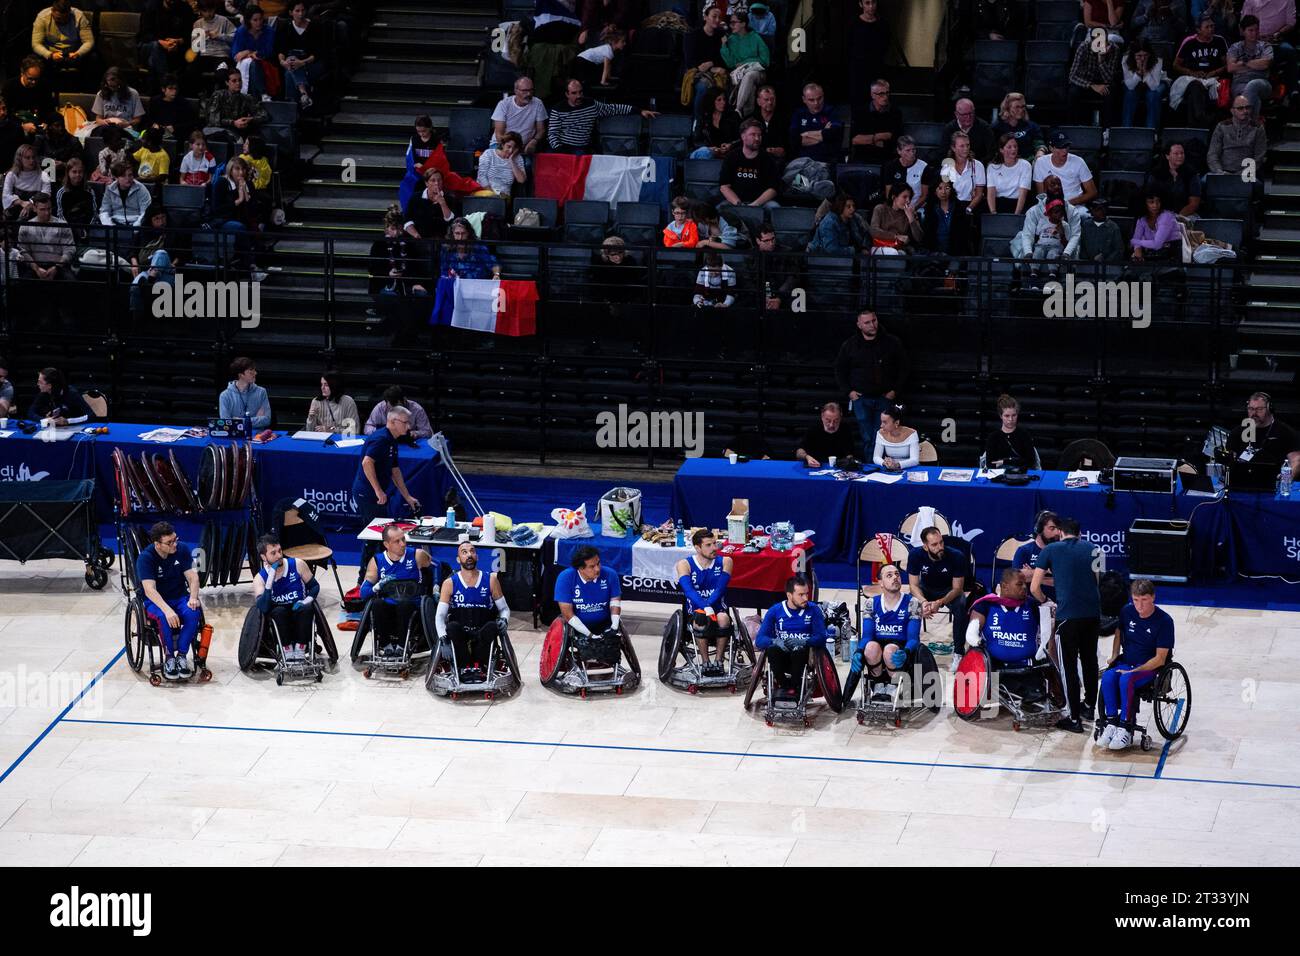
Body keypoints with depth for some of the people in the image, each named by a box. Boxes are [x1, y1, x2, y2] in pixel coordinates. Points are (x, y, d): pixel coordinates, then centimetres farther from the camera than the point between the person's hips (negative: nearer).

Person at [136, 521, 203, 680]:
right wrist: (167, 610, -41)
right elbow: (149, 589, -26)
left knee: (193, 613, -30)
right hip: (155, 601, -3)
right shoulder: (145, 558, -17)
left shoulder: (182, 550, -4)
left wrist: (193, 598, -25)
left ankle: (181, 655, -18)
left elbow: (193, 577, -4)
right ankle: (169, 657, -18)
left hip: (180, 597, 3)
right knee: (164, 617, -37)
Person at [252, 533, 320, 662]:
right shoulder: (260, 578, -8)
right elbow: (263, 608, -23)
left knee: (307, 608, -32)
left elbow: (315, 586, 6)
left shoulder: (297, 565, -6)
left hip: (301, 618, 1)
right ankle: (288, 653, -23)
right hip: (280, 620, -1)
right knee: (279, 611, -33)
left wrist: (307, 601, -15)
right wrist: (271, 579, -26)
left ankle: (300, 652, -24)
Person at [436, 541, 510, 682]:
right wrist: (442, 635, -20)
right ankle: (465, 667, -29)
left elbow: (504, 609, 14)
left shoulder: (490, 579, 7)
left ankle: (479, 667, -29)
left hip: (483, 634, 0)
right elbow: (440, 616, -1)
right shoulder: (450, 583, 5)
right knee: (452, 627, -33)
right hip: (460, 633, 0)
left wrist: (504, 620, -9)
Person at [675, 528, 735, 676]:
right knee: (701, 618, -36)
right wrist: (705, 608, -32)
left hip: (719, 609, 1)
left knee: (723, 618, -34)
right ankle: (705, 662, -24)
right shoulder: (685, 564, 0)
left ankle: (719, 660, -22)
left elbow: (720, 589, -9)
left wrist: (709, 605, -27)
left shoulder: (724, 562, 5)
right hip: (695, 611, -1)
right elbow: (689, 590, -16)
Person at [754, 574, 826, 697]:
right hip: (782, 659, 1)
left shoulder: (813, 610, 0)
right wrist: (775, 642, -27)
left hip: (804, 659, -1)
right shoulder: (775, 611, 2)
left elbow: (821, 638, -9)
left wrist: (803, 642, -29)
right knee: (772, 650, -32)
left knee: (799, 651, -35)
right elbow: (759, 640, -5)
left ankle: (794, 687, -12)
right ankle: (783, 685, -10)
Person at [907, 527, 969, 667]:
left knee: (961, 606, -32)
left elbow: (957, 588, -21)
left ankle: (958, 653, -20)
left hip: (950, 591, -1)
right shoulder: (915, 555, -23)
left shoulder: (957, 556, -27)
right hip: (926, 589, 1)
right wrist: (923, 602, -37)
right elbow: (913, 585, -15)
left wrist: (939, 603, -39)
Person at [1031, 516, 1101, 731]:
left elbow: (1034, 587, 1)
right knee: (1090, 660, 21)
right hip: (1093, 613, 4)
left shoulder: (1050, 550, 3)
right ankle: (1090, 706, 34)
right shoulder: (1092, 549, 12)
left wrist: (1044, 600, 22)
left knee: (1070, 666, 2)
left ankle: (1075, 719, 2)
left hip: (1068, 615, -4)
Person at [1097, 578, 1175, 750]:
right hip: (1125, 663, 5)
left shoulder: (1164, 621, -12)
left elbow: (1160, 659, -13)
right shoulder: (1127, 612, 3)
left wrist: (1136, 671, -21)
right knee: (1108, 676, -30)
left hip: (1149, 668, -5)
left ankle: (1125, 728, -33)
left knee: (1126, 680, -36)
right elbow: (1118, 633, 24)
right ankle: (1111, 723, -28)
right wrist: (1114, 656, 8)